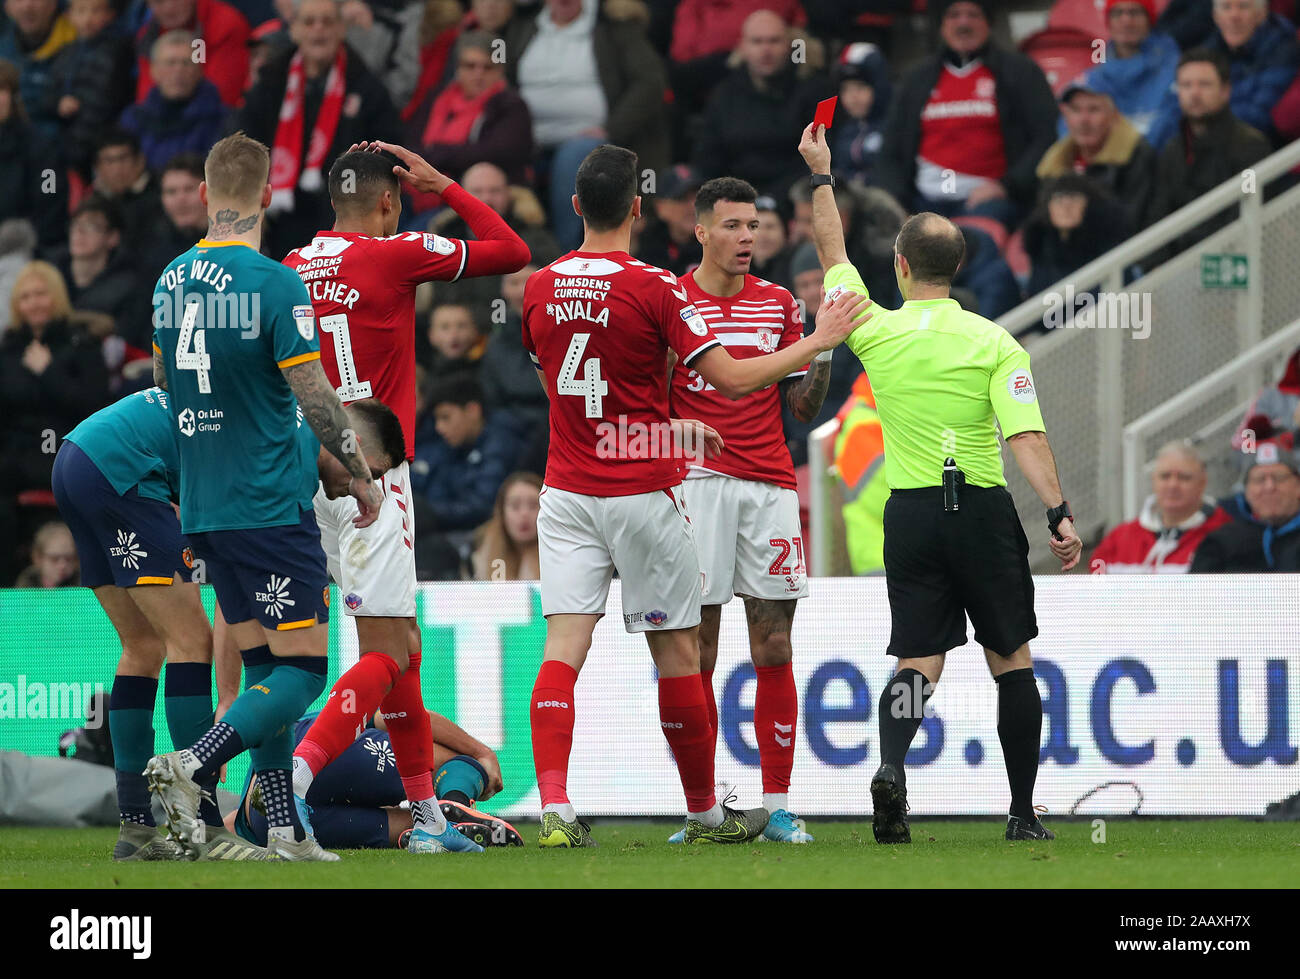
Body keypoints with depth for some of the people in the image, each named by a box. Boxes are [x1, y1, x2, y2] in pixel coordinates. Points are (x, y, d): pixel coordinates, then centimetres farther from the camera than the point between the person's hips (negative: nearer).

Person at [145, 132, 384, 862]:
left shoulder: (170, 281, 6)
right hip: (272, 505, -7)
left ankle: (286, 829, 7)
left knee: (262, 662, 11)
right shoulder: (275, 285, -15)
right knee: (302, 668, -3)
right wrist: (363, 473, -2)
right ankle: (191, 767, -20)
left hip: (202, 506, 7)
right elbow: (314, 399, -16)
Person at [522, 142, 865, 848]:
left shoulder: (539, 289, 4)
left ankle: (553, 805, -21)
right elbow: (731, 380, -13)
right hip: (641, 494, -4)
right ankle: (705, 811, 19)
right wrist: (818, 341, 0)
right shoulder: (653, 288, -12)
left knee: (564, 646, -4)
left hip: (567, 493, 4)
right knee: (676, 650, 8)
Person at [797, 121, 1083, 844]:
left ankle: (892, 764, -27)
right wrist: (1060, 514, -15)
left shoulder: (877, 332, -1)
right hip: (985, 513, -1)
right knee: (1012, 659, 9)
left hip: (911, 514, 1)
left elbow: (834, 257, 16)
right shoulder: (995, 343, -6)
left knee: (920, 659, 1)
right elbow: (1027, 437, -15)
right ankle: (1024, 814, 10)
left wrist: (822, 175, 25)